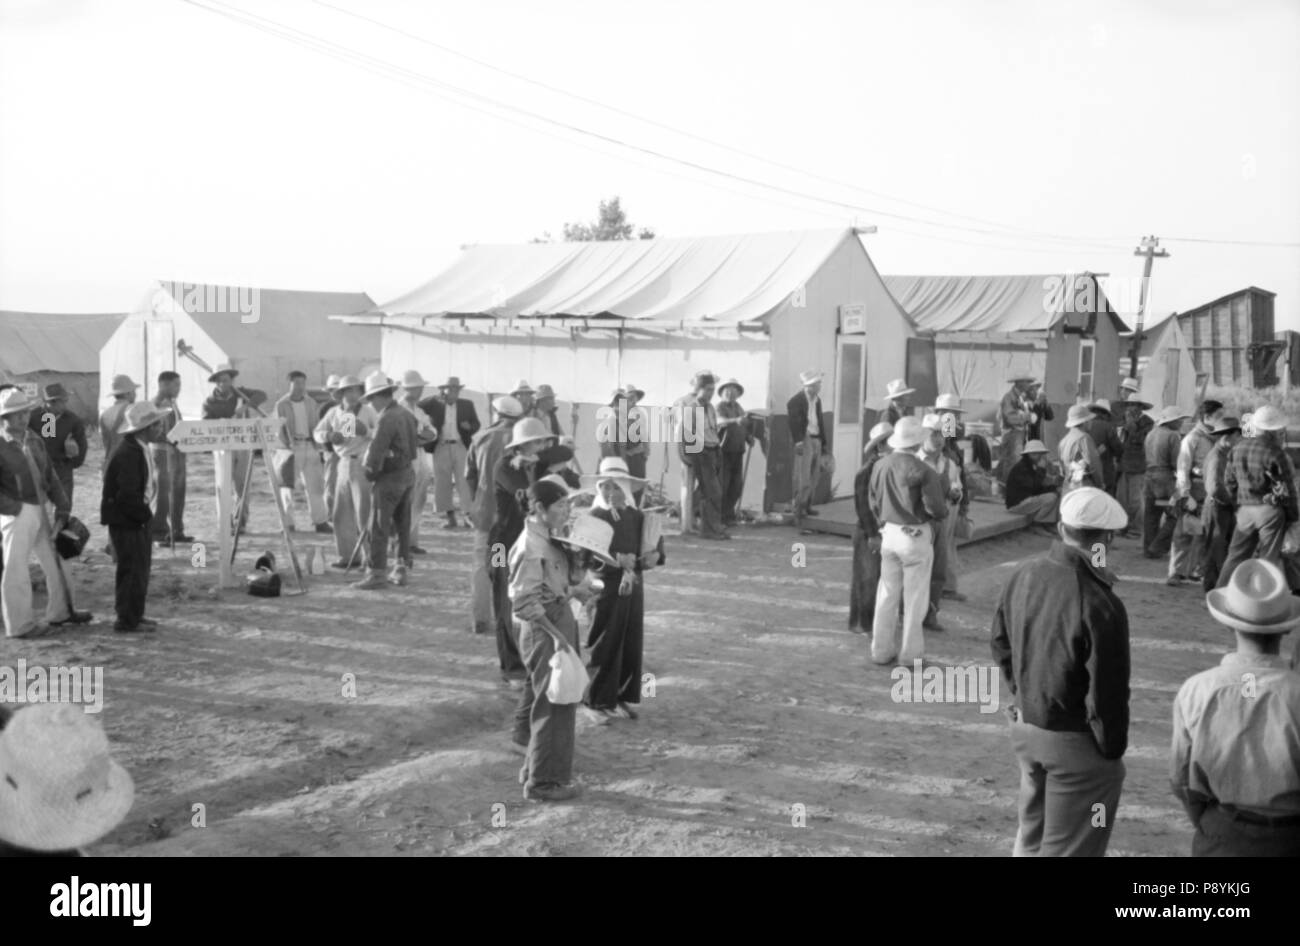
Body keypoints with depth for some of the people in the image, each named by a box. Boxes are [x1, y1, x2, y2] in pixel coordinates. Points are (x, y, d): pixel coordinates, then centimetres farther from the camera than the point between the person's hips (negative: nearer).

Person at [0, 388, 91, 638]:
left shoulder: (35, 442, 8)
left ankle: (60, 612, 31)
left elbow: (50, 477, 10)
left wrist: (62, 510, 4)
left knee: (53, 561, 16)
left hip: (39, 511, 7)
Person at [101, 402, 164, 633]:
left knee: (141, 568, 16)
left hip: (137, 518, 10)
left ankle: (134, 615, 26)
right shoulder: (128, 454, -23)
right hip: (125, 520, -10)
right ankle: (128, 620, 5)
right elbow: (127, 494, -26)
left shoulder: (141, 449, 8)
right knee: (132, 569, -4)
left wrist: (146, 512, 9)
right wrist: (144, 514, -15)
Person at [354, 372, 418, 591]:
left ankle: (376, 573, -1)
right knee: (402, 526, 13)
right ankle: (401, 570, 18)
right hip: (408, 474, 9)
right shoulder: (407, 415, 8)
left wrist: (370, 472, -3)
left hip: (389, 477, -9)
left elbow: (376, 452, -21)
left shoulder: (386, 419, -18)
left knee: (379, 528, -3)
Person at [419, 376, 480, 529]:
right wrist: (436, 399, -16)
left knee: (464, 482, -3)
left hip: (460, 446, 0)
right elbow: (418, 408, -8)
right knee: (443, 483, 3)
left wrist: (469, 427, -12)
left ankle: (468, 516, -1)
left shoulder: (467, 405, 8)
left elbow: (476, 424, 10)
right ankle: (450, 517, 9)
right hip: (441, 447, 1)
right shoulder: (435, 405, 5)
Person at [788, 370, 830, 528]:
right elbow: (794, 422, -14)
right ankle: (797, 508, -6)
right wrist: (798, 442, -22)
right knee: (803, 477, -10)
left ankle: (807, 506, 16)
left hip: (816, 440, 8)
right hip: (805, 440, -8)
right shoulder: (796, 401, -8)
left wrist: (824, 443, 16)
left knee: (814, 477, 8)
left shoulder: (817, 400, 15)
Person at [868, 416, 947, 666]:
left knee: (887, 594, 14)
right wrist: (945, 507, 5)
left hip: (889, 533, 6)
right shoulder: (922, 471, -19)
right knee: (914, 598, 6)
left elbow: (874, 503, 9)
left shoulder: (880, 465, 0)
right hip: (915, 536, -5)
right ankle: (910, 652, 12)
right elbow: (937, 509, -17)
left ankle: (882, 649, 20)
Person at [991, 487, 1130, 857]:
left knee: (1032, 834, 25)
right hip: (1075, 743, -7)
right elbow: (1107, 694, -20)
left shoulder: (1023, 576, -5)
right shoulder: (1100, 605, -27)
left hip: (1026, 726, 7)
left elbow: (1001, 644, 9)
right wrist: (1113, 749, -5)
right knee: (1068, 848, 10)